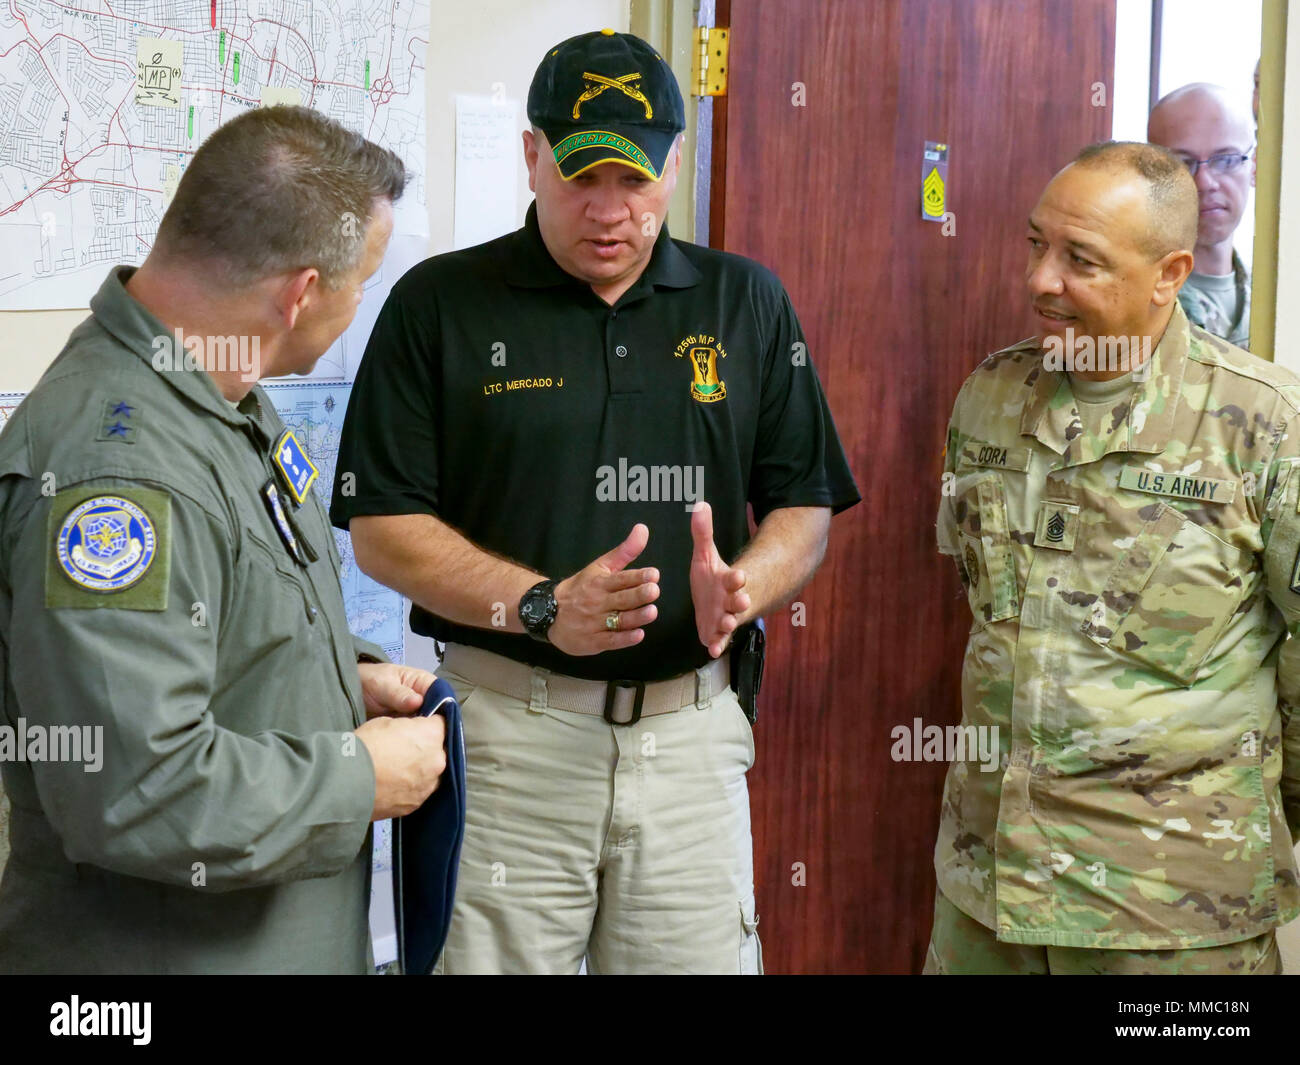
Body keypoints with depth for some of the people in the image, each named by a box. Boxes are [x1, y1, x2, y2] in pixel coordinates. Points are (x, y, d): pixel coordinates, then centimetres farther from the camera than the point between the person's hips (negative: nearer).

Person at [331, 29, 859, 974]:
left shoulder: (746, 302, 9)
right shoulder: (441, 303, 0)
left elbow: (805, 507, 10)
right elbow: (383, 528, -2)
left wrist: (739, 588, -11)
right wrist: (543, 606, -16)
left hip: (694, 725, 3)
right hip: (508, 727, -2)